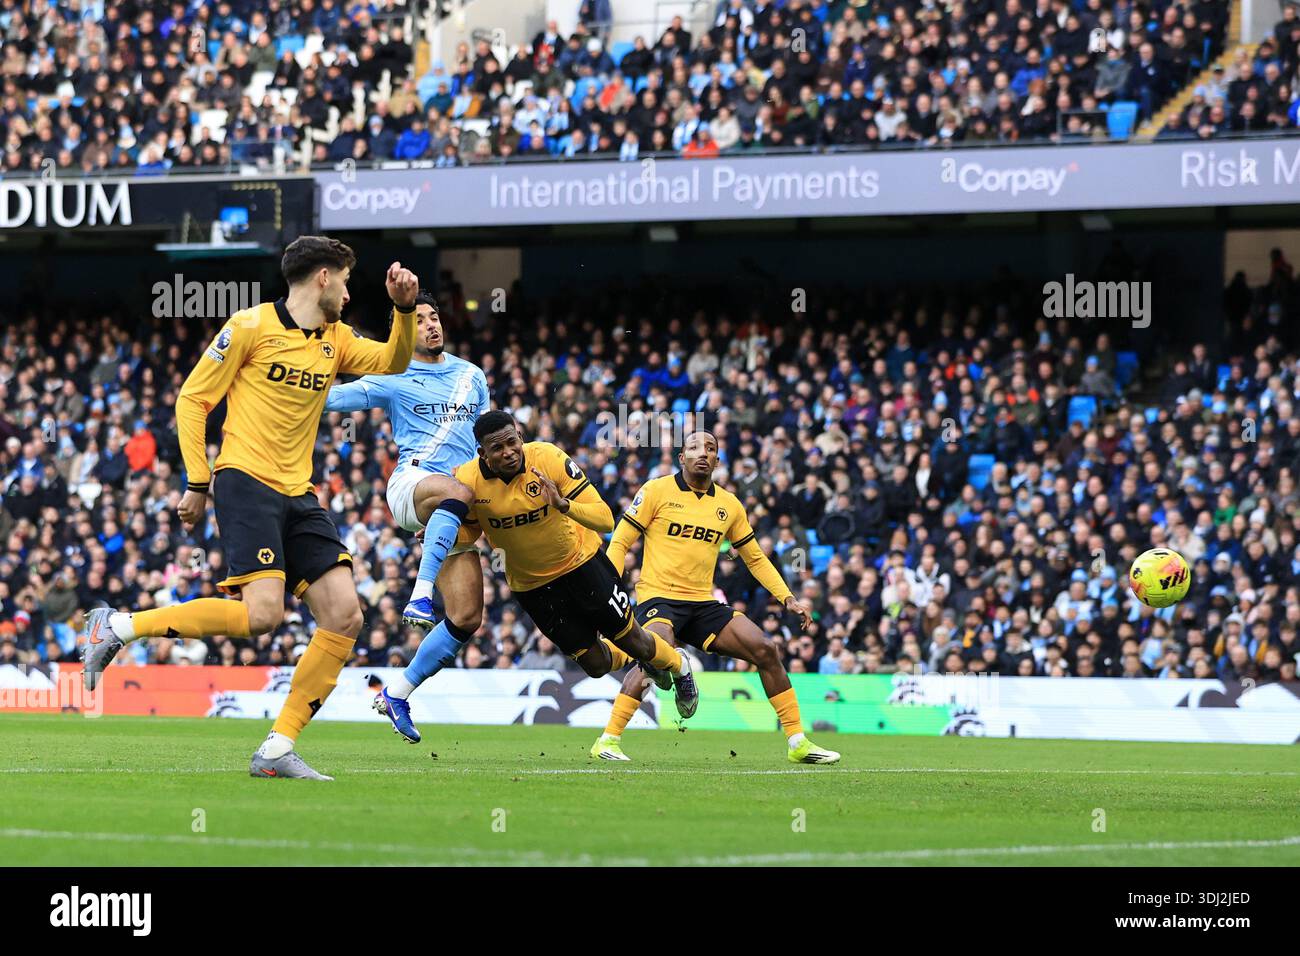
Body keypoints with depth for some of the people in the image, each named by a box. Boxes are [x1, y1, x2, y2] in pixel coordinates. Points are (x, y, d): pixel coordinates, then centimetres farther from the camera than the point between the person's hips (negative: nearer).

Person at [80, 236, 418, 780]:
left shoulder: (334, 340, 15)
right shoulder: (251, 327, -4)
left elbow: (392, 362, 18)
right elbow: (192, 400, -3)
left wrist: (404, 309, 0)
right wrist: (197, 484, -6)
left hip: (298, 494, 7)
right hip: (246, 483, -7)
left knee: (345, 617, -5)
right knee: (262, 613, -24)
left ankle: (278, 750, -1)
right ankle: (118, 627, -11)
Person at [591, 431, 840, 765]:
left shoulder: (729, 505, 11)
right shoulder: (657, 491, -2)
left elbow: (755, 558, 21)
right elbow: (620, 542, -1)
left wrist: (787, 599, 11)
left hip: (703, 603, 5)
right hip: (659, 597, -5)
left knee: (766, 650, -6)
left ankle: (798, 743, 3)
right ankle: (608, 740, -26)